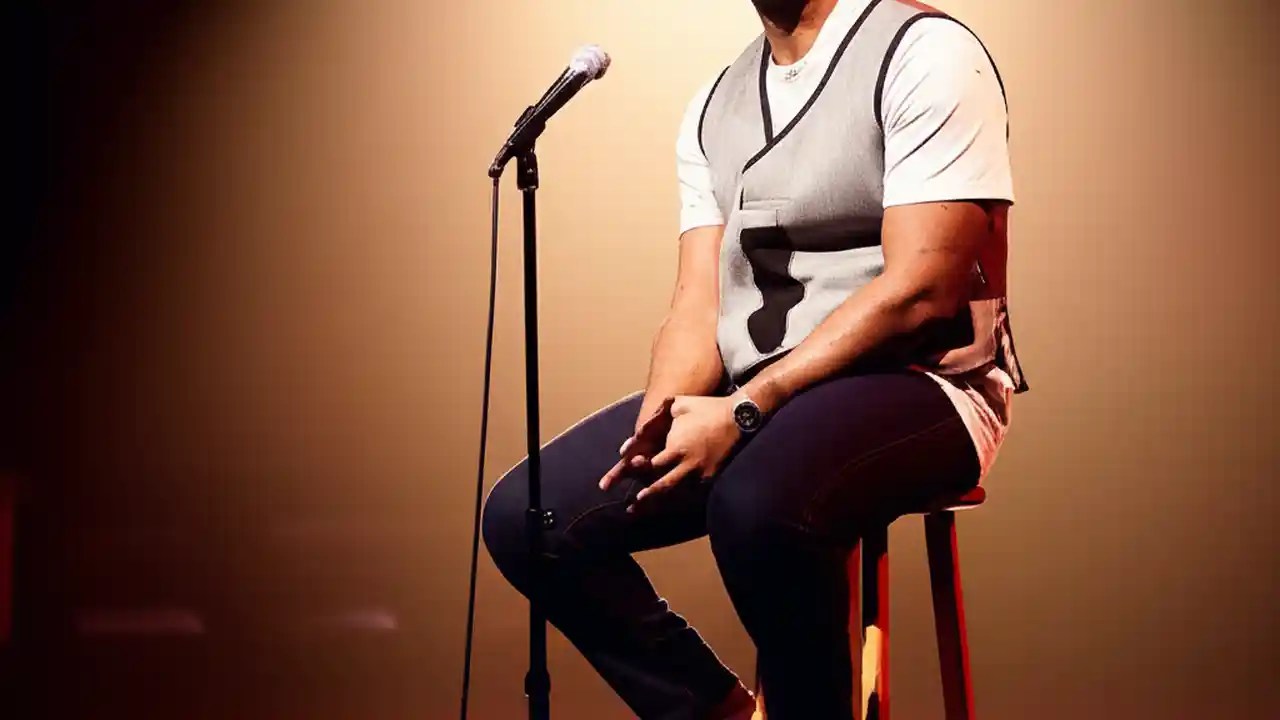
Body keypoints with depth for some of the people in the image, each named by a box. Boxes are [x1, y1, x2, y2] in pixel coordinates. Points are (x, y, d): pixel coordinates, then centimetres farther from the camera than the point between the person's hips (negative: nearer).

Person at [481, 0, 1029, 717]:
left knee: (756, 503, -37)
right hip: (747, 399, 7)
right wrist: (662, 416, -13)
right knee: (524, 516, -9)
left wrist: (744, 412, -21)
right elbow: (699, 304, 9)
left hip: (916, 384, -7)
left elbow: (921, 291, -16)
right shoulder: (715, 105, 15)